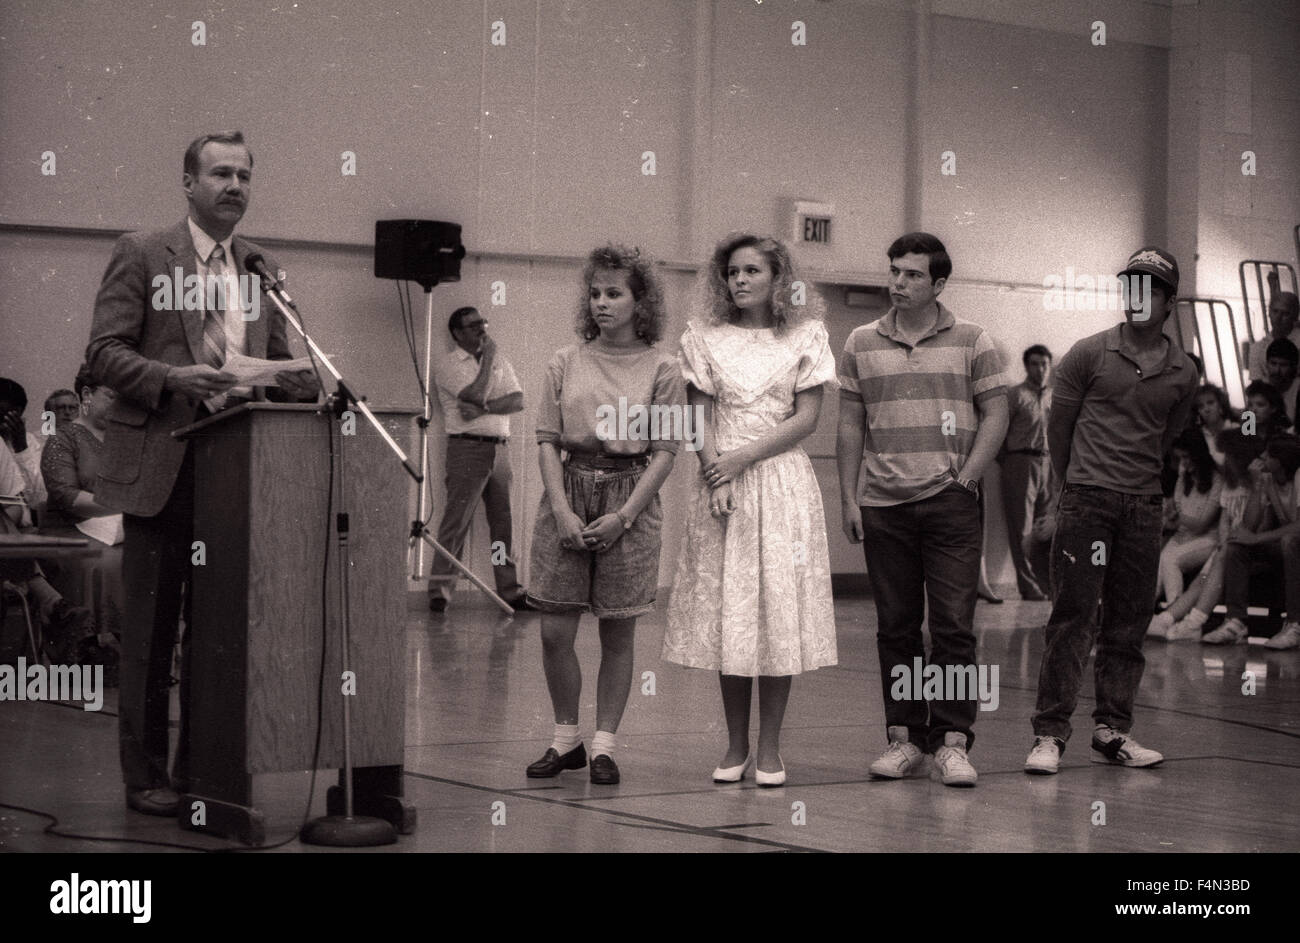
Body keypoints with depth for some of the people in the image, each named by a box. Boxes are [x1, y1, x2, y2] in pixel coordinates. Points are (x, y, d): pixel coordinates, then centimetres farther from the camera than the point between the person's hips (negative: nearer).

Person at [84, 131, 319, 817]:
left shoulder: (262, 269, 15)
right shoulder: (141, 254, -1)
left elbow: (277, 362, 16)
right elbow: (104, 352, -6)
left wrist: (299, 382, -7)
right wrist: (174, 380, -21)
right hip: (160, 467, -5)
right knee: (149, 631, 2)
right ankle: (144, 776, 10)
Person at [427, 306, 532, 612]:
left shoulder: (500, 363, 16)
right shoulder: (449, 365, -2)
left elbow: (518, 400, 2)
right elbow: (476, 394, -17)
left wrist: (483, 408, -14)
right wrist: (488, 357, -6)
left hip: (499, 448, 6)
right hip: (467, 447, -5)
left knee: (504, 523, 8)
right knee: (456, 522, -7)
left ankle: (510, 591, 13)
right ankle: (439, 592, -4)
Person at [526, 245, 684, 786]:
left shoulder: (660, 369, 1)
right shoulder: (567, 363, 7)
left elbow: (665, 451, -3)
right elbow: (547, 441, 4)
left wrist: (624, 515, -12)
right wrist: (562, 509, -9)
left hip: (631, 498, -2)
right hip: (568, 493, 2)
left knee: (617, 634, 4)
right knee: (555, 631, 1)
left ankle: (603, 746, 14)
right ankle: (565, 739, 18)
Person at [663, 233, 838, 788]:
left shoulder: (805, 336, 4)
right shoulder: (705, 336, 7)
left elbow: (807, 416, -2)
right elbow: (697, 417, 4)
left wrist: (743, 458, -11)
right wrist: (714, 477, -11)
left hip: (782, 481, -1)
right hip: (720, 484, 1)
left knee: (778, 611, -2)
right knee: (724, 613, 2)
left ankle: (769, 748, 6)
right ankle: (735, 746, 11)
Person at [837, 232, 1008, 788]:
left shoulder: (972, 343, 4)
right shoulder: (861, 345, 10)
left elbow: (995, 416, 4)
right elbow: (850, 426, 11)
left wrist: (964, 478, -6)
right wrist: (848, 498, 4)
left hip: (949, 501, -2)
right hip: (882, 505, 2)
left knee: (953, 624, -5)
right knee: (896, 627, 6)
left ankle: (952, 741, -2)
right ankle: (904, 737, 13)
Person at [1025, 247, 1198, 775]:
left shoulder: (1184, 375, 7)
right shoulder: (1089, 355, 0)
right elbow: (1058, 426, 8)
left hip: (1144, 507, 3)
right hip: (1087, 500, -3)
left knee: (1129, 625, 6)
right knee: (1072, 618, -6)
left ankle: (1112, 731, 15)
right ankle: (1049, 734, -3)